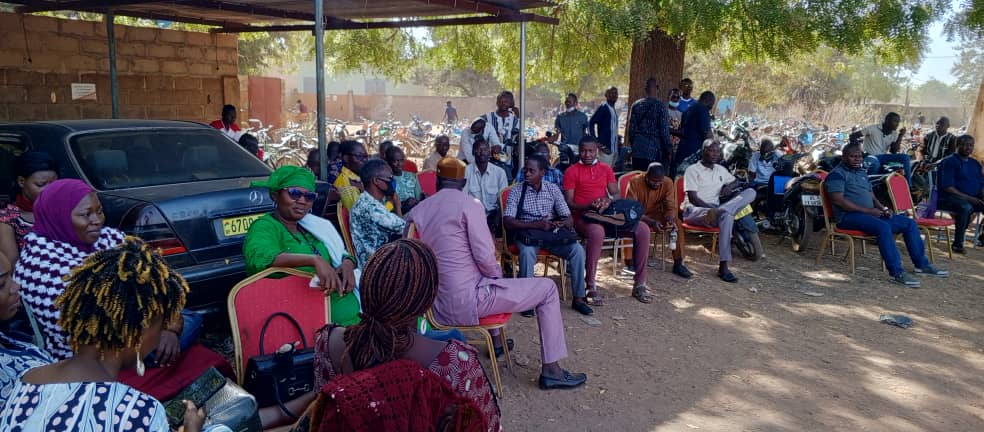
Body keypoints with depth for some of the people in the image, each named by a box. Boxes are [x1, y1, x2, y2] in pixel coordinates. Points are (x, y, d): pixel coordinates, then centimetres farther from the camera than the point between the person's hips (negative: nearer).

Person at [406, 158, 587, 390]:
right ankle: (550, 370, 8)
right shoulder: (469, 205, -11)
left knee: (492, 279, 38)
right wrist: (498, 273, 7)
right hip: (465, 303, -7)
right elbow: (485, 258, -17)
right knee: (547, 288, 5)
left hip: (435, 305, 7)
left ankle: (496, 341, 48)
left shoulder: (416, 212, 6)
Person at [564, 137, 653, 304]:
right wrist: (589, 206, -21)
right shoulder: (571, 171, 2)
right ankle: (591, 286, -30)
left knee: (643, 229, -16)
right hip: (582, 216, -5)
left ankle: (639, 285, -9)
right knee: (597, 231, -41)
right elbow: (569, 203, -3)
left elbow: (616, 194, 14)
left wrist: (608, 200, -10)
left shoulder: (606, 168, 17)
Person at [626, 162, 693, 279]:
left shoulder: (668, 183, -12)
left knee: (677, 223, -23)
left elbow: (671, 207, -10)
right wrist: (651, 222, -38)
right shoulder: (635, 182, -22)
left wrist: (670, 219, -35)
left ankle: (678, 264, -14)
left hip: (656, 215, 3)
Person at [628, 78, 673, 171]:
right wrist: (668, 150, 1)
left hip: (637, 150, 4)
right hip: (653, 151, -4)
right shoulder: (660, 106, -8)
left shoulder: (636, 105, 5)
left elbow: (631, 128, 8)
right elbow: (664, 130, -7)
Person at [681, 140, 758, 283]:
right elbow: (693, 198, -10)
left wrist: (730, 186, 7)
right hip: (694, 210, -6)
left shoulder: (721, 169, 19)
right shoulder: (692, 170, -1)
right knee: (726, 216, -39)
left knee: (750, 192, -13)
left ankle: (718, 213, -36)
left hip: (715, 208, 7)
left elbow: (736, 182, 33)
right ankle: (723, 267, -39)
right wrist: (711, 208, -23)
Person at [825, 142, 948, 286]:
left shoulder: (862, 172, 22)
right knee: (883, 227, -34)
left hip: (870, 213, 9)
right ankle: (897, 273, -32)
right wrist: (867, 210, -19)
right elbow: (838, 200, -19)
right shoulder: (837, 174, -6)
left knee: (909, 223, 0)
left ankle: (921, 264, 7)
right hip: (849, 216, -9)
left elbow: (872, 196, 26)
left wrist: (883, 208, 3)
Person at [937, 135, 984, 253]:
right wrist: (968, 198, -21)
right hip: (952, 197, -7)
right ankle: (958, 244, -29)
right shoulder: (949, 161, -3)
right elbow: (948, 187, -13)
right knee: (966, 207, -38)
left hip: (974, 198, 7)